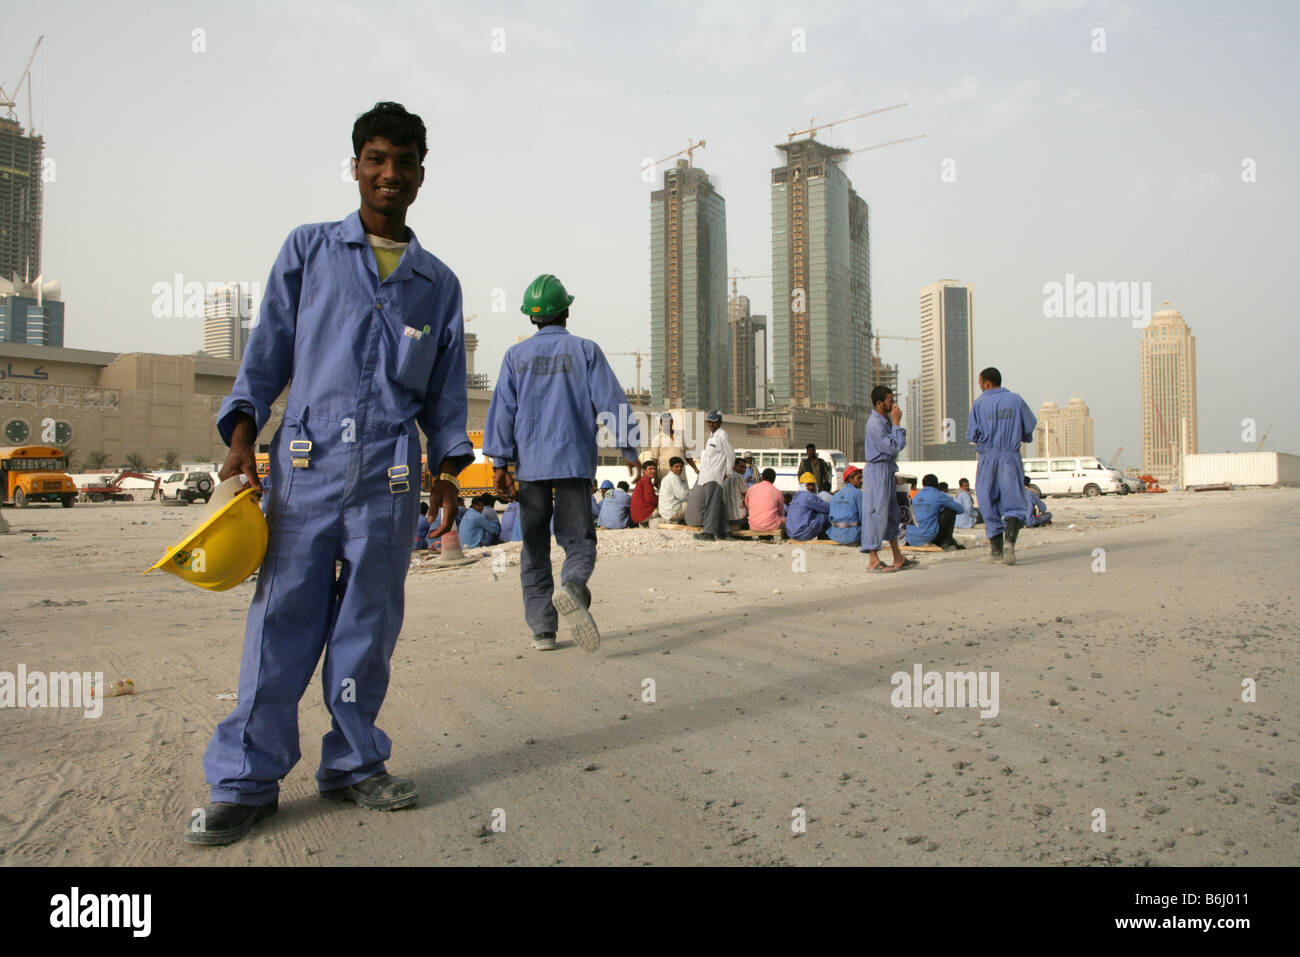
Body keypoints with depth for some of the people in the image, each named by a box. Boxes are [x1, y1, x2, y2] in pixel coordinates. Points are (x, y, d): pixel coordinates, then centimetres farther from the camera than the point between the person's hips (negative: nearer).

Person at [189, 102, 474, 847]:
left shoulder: (438, 282, 16)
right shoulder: (309, 250, 11)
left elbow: (447, 390, 17)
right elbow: (268, 349, 9)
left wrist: (449, 468, 7)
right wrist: (243, 436, -2)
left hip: (392, 472, 2)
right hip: (308, 459, -1)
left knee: (370, 622, 6)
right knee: (283, 619, -2)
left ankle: (354, 764, 19)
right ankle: (247, 782, 8)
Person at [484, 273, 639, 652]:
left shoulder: (516, 355, 8)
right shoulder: (585, 350, 3)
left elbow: (502, 408, 2)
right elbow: (611, 402, 0)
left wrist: (499, 462, 0)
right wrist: (630, 450, 7)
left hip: (530, 466, 2)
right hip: (574, 463, -2)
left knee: (534, 549, 10)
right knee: (578, 540, 2)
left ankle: (542, 629, 7)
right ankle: (572, 588, -30)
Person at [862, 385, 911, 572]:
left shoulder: (885, 420, 13)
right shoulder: (875, 423, -18)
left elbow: (899, 444, 18)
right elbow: (892, 447, -20)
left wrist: (896, 424, 6)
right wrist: (896, 423, -15)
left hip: (887, 470, 11)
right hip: (877, 470, -11)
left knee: (892, 513, 14)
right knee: (876, 512, -7)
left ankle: (898, 558, 21)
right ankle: (873, 560, -3)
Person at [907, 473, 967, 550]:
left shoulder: (916, 496, 15)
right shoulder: (939, 495, -1)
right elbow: (960, 509, 8)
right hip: (928, 537, -6)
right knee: (951, 510, 11)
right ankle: (946, 540, 10)